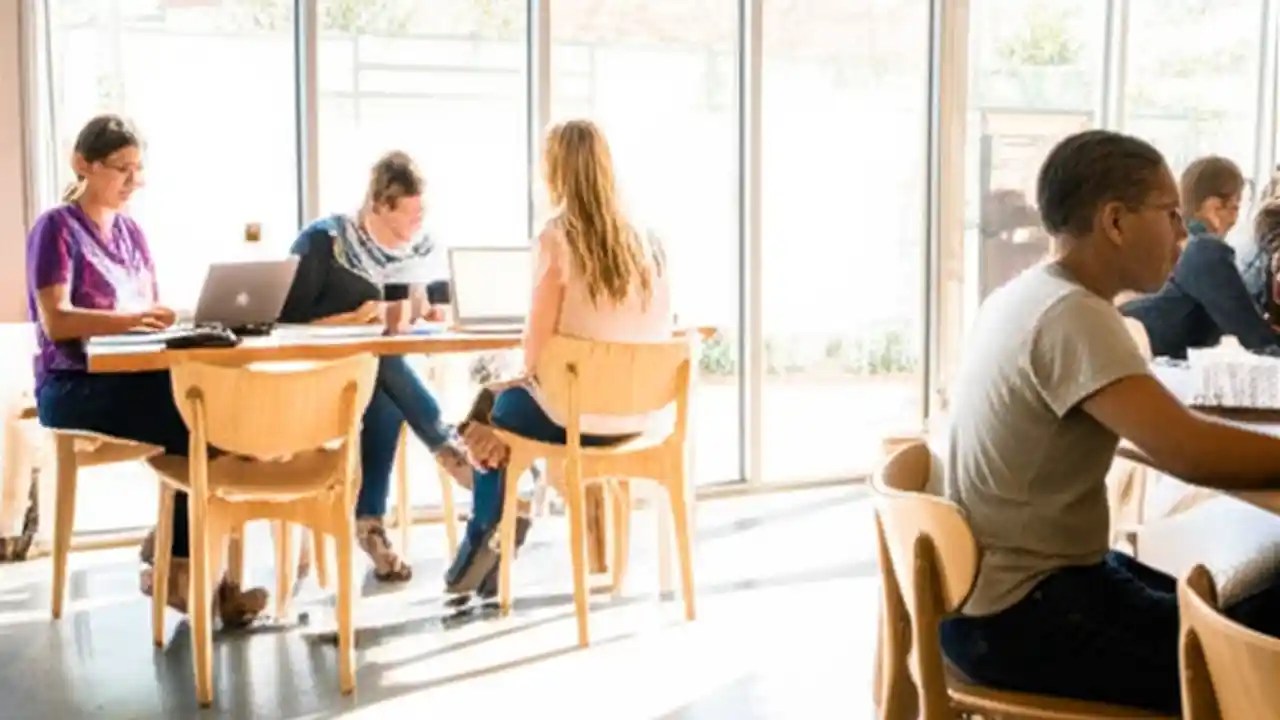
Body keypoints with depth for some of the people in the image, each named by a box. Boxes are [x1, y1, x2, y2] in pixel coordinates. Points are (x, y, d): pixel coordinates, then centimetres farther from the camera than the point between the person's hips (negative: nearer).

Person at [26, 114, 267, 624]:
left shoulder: (130, 232, 18)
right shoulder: (56, 228, -4)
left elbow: (150, 310, 14)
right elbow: (55, 321, -16)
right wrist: (130, 319, -32)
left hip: (132, 377, 6)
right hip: (73, 387, -6)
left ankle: (181, 561, -16)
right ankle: (178, 563, -13)